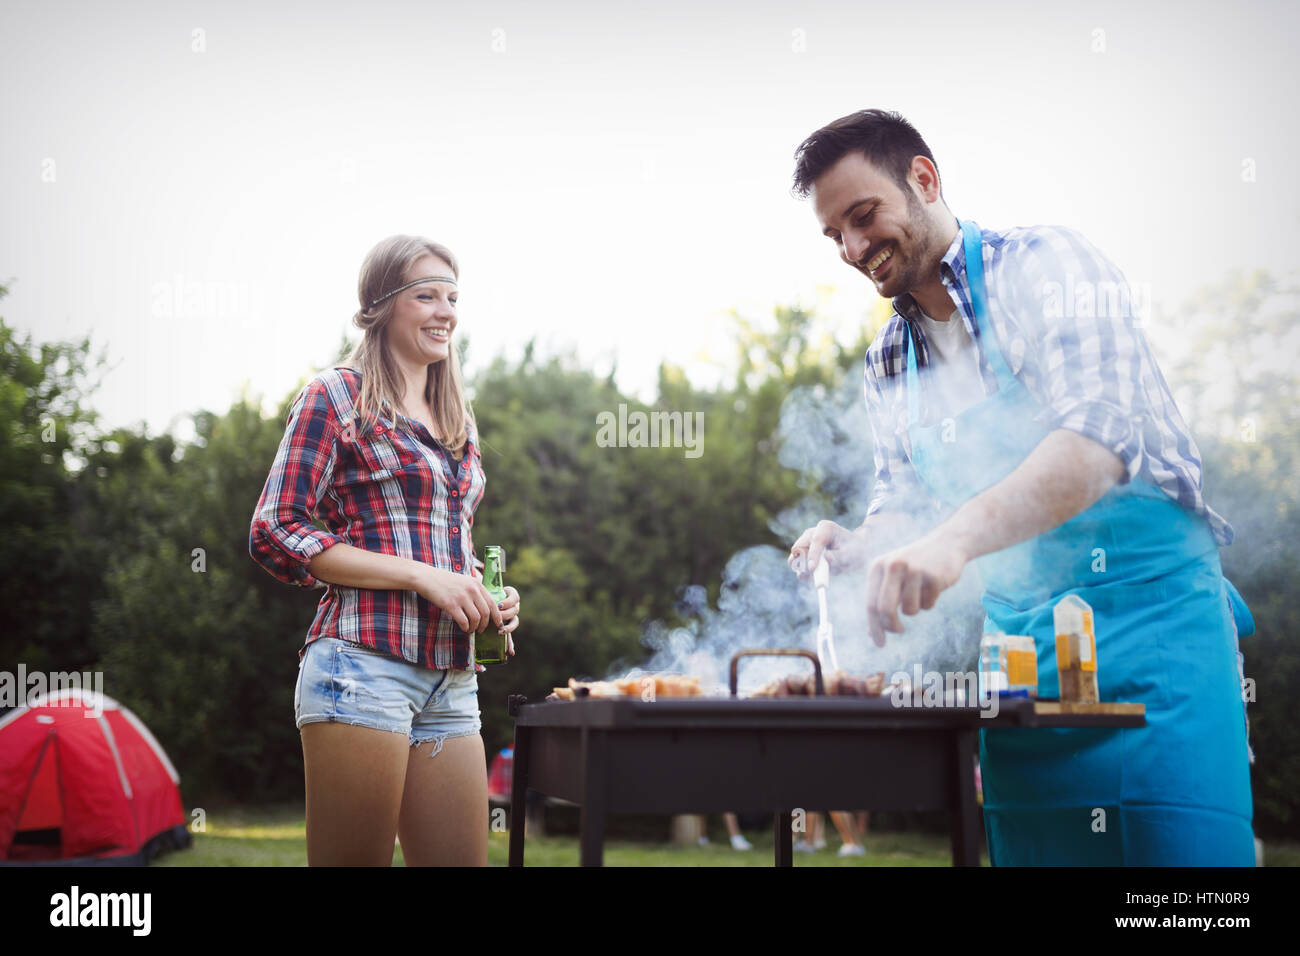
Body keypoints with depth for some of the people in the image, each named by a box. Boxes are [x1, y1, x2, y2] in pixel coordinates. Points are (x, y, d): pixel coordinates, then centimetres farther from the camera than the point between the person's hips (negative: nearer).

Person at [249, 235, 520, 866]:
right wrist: (422, 575, -13)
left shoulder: (457, 424, 22)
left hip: (452, 682, 7)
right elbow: (275, 534, -7)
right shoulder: (336, 396, 1)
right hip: (364, 664, -7)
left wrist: (491, 600, 8)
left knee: (463, 860, 3)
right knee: (353, 860, -4)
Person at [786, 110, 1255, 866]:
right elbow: (904, 503, 20)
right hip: (1021, 644, 6)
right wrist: (854, 546, -3)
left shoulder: (1044, 265, -8)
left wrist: (957, 538, -36)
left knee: (1179, 845, -12)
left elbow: (1099, 439, -23)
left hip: (1148, 612, -6)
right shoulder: (888, 364, 13)